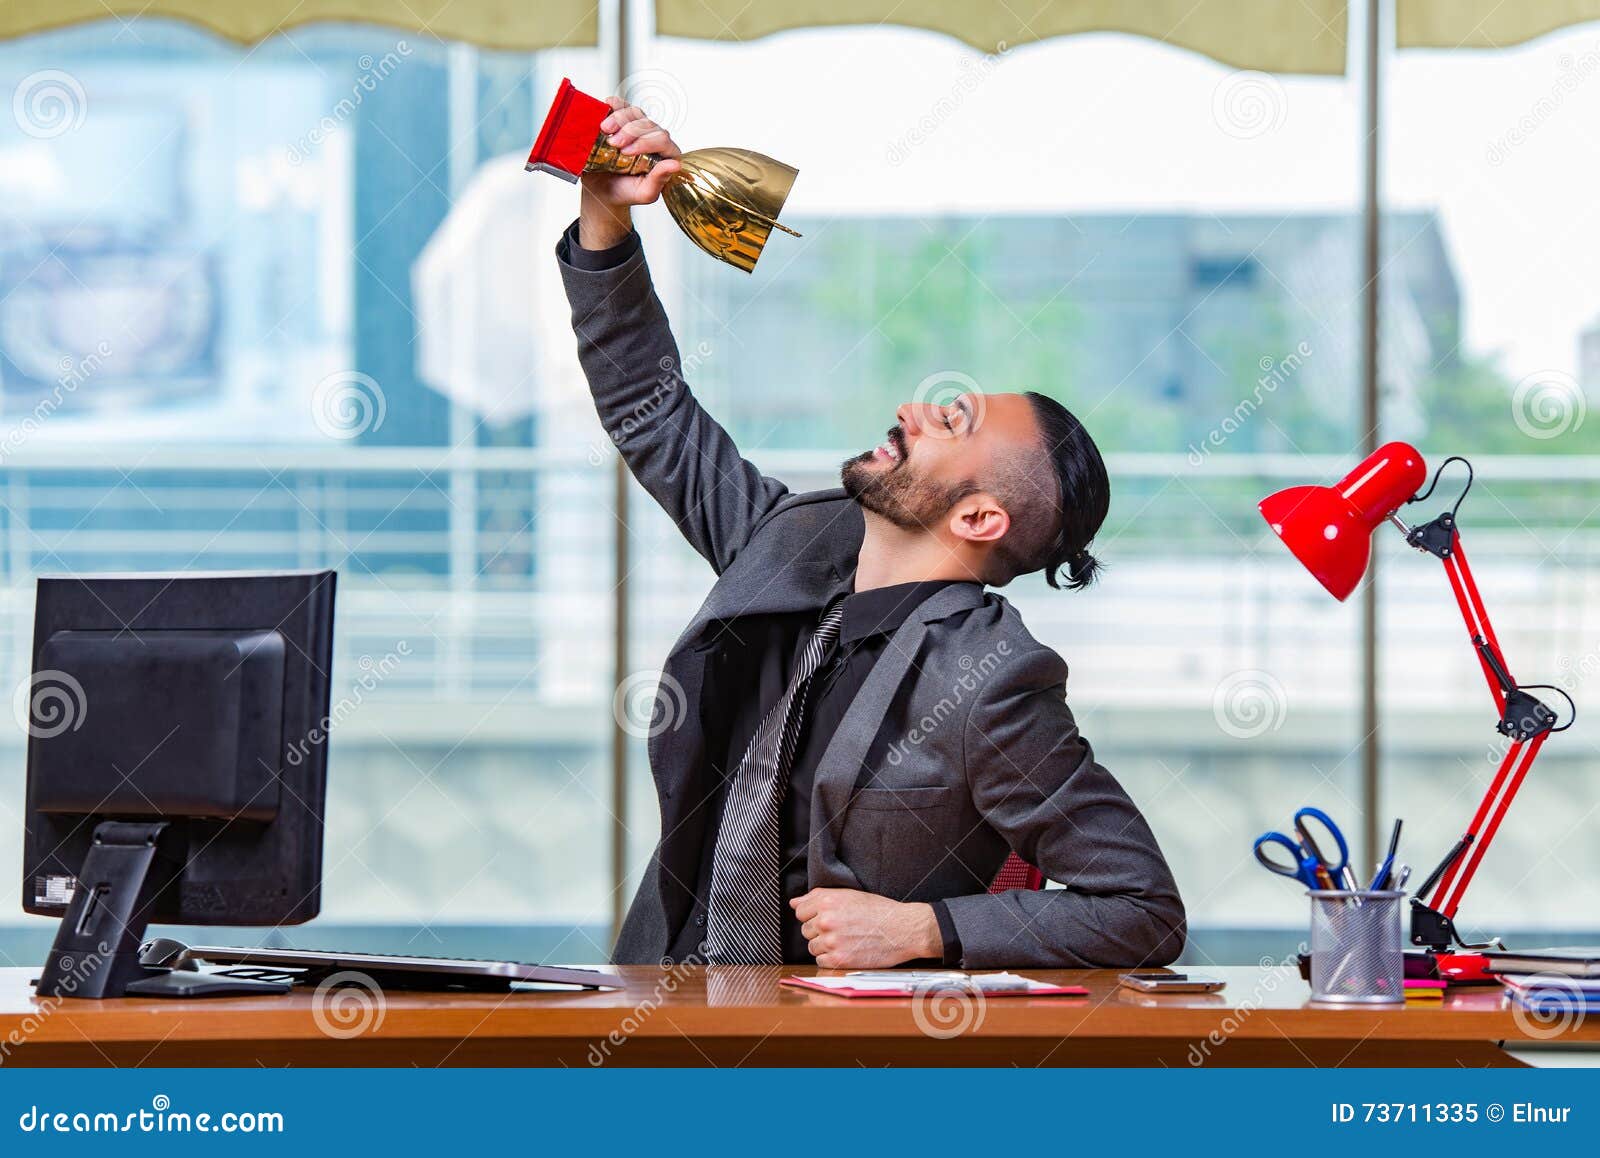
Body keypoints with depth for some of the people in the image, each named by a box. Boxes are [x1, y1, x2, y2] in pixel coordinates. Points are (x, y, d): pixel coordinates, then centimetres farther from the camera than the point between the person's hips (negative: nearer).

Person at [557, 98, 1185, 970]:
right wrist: (606, 217, 13)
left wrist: (920, 928, -16)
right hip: (673, 1004, 7)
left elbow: (1146, 916, -12)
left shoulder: (990, 684, -12)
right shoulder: (799, 541, 8)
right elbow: (650, 410, 23)